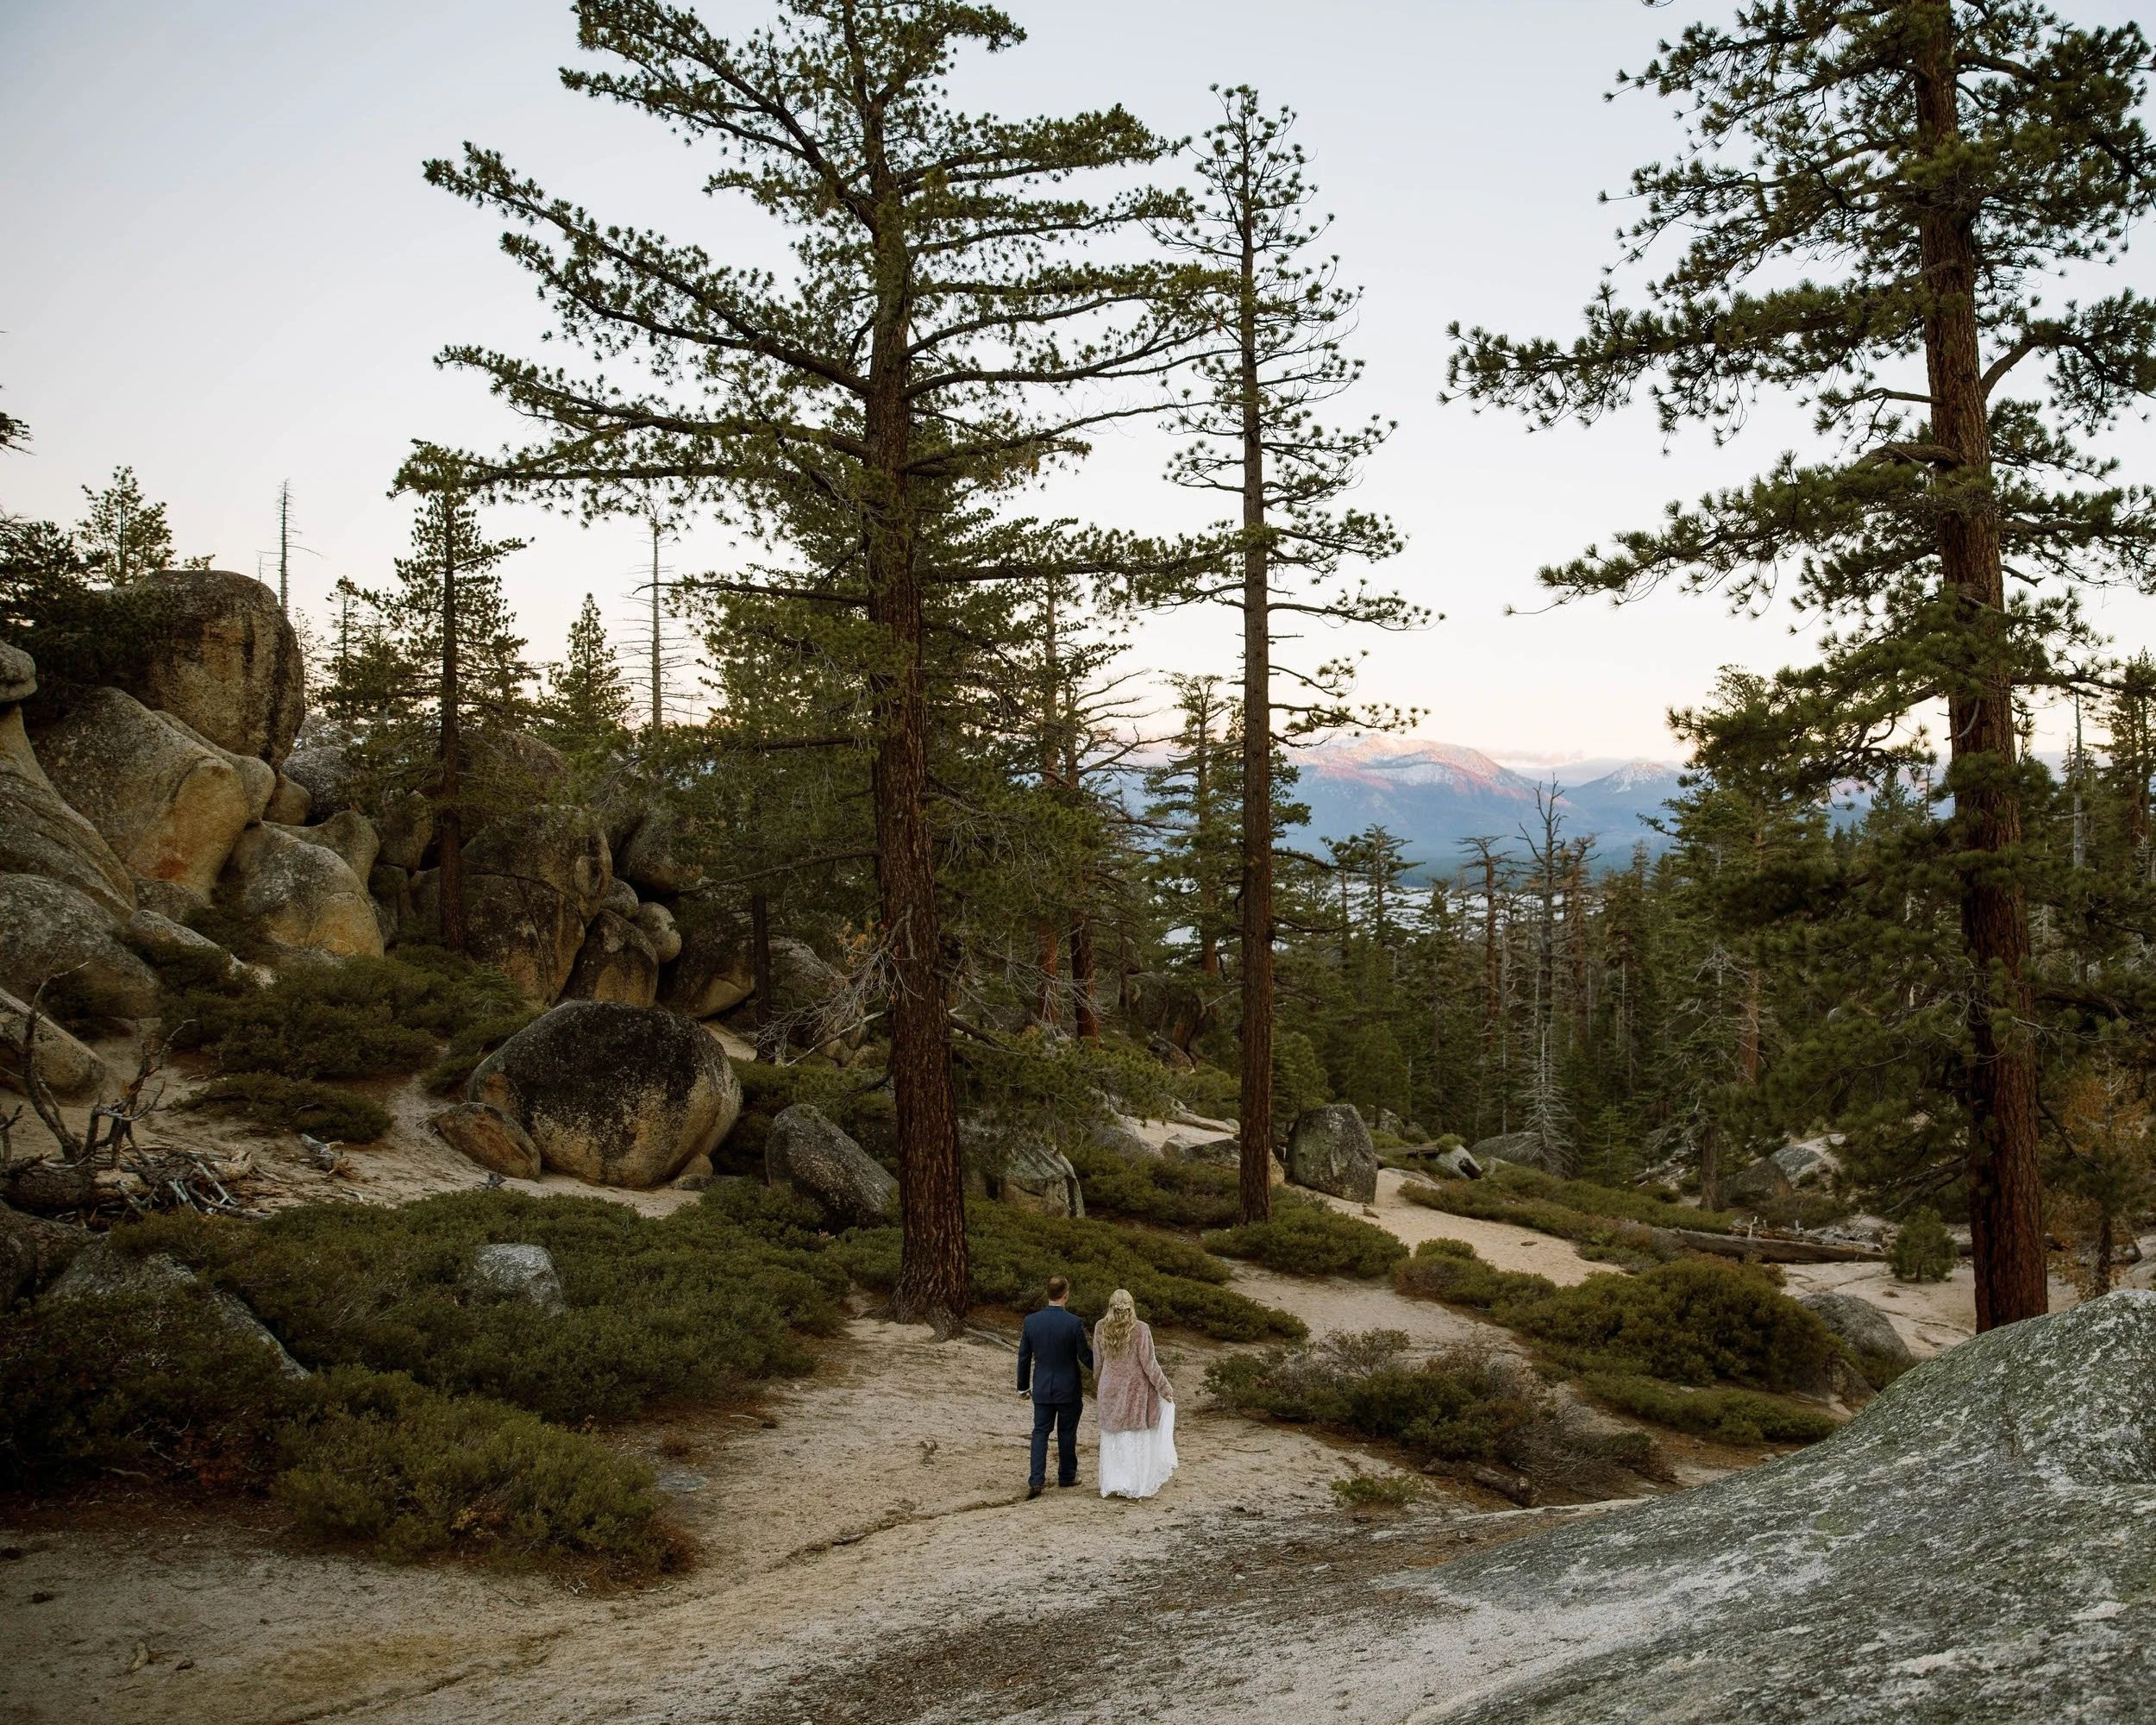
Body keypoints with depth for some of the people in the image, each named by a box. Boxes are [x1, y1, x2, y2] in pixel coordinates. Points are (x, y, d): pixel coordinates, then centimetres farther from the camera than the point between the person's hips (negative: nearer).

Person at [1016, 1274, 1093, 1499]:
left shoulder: (1031, 1321, -5)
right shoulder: (1074, 1323, -16)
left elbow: (1024, 1357, 2)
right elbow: (1085, 1356, -9)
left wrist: (1022, 1386, 14)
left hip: (1042, 1388, 2)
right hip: (1069, 1389, -2)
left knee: (1040, 1432, 8)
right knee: (1066, 1433, 13)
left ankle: (1036, 1480, -3)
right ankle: (1067, 1476, 25)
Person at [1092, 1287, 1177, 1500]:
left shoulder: (1101, 1328, -6)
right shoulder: (1141, 1330, -16)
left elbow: (1097, 1362, 3)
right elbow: (1149, 1363, -13)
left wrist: (1096, 1388, 17)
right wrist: (1165, 1388, -2)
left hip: (1111, 1390, 3)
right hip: (1137, 1389, -2)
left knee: (1113, 1439, 14)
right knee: (1138, 1438, 10)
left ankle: (1113, 1484, 13)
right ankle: (1137, 1485, 15)